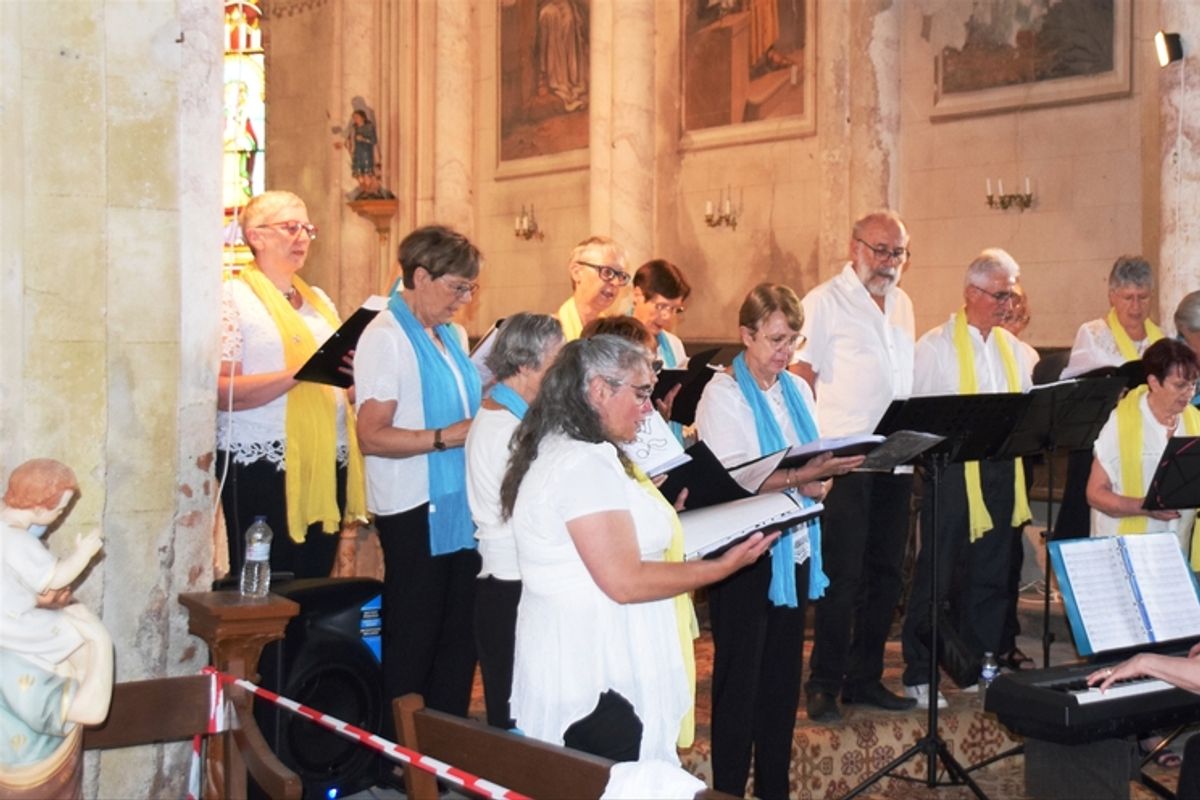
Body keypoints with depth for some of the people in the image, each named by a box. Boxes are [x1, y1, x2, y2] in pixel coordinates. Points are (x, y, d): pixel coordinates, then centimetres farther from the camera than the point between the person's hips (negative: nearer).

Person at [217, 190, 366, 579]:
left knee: (316, 581, 9)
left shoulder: (319, 299, 18)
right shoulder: (233, 297, -3)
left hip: (326, 463, 6)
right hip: (263, 464, -6)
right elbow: (221, 391, -15)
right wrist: (301, 372, -22)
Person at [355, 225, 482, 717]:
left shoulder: (449, 334, 13)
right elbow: (372, 435, -20)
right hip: (415, 510, -8)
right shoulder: (385, 338, -12)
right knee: (412, 641, 3)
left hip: (458, 506, 8)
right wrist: (448, 436, -24)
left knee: (459, 635, 14)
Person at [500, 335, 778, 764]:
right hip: (597, 679, -11)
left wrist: (659, 516, 21)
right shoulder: (584, 464, -20)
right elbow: (626, 582, -23)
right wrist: (723, 566, -16)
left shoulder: (559, 451, 13)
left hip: (583, 665, 11)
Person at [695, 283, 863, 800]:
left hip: (794, 548, 7)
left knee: (783, 676, 13)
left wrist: (820, 482, -8)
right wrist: (801, 476, -27)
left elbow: (811, 464, 15)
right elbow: (730, 481, -17)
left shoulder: (798, 390, 11)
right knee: (739, 677, 2)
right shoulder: (723, 394, -10)